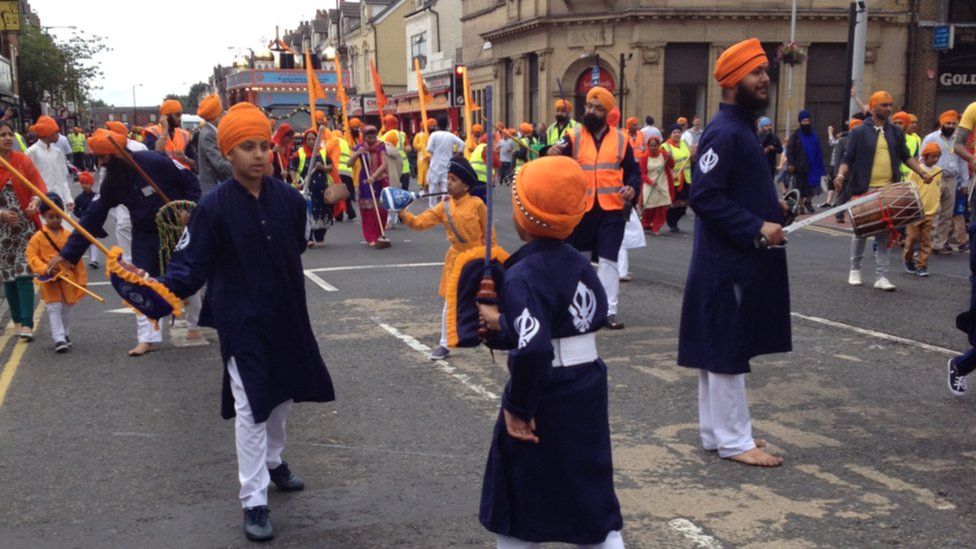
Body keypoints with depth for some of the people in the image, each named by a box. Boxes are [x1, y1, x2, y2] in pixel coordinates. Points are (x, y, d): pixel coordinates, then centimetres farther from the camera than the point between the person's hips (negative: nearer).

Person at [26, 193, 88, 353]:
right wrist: (44, 269, -23)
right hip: (49, 281, -3)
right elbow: (32, 256, -8)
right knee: (54, 309, -6)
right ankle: (59, 339, -8)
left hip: (68, 279, 3)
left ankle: (66, 335, 27)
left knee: (67, 310, 12)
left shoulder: (69, 235, 3)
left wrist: (81, 279, 5)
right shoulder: (39, 237, -4)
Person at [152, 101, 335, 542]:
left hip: (288, 317, 5)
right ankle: (254, 502, 8)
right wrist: (164, 288, -30)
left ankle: (273, 460, 48)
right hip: (241, 323, -5)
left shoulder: (288, 199, -2)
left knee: (282, 394, 22)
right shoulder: (213, 207, -15)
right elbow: (192, 263, -17)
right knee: (250, 409, -3)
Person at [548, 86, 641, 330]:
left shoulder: (620, 139, 6)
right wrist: (551, 154, -35)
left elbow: (633, 170, 12)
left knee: (608, 260, -3)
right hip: (581, 209, 0)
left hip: (611, 211, 0)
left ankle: (609, 310, 0)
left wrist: (632, 187, -8)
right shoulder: (573, 137, 1)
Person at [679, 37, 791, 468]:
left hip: (741, 261, 10)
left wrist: (773, 206, 10)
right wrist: (757, 227, -22)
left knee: (724, 349, 15)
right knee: (726, 352, -1)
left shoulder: (741, 128, 15)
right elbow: (704, 197, -23)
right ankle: (733, 440, 9)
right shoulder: (724, 133, -17)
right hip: (727, 264, -10)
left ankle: (718, 432, 25)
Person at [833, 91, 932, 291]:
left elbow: (906, 156, 18)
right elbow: (848, 159, -2)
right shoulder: (859, 131, 1)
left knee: (884, 234, 0)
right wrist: (841, 175, -20)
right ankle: (855, 269, 22)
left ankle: (881, 277, 3)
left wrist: (922, 173, 5)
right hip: (864, 190, -3)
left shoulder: (896, 132, 12)